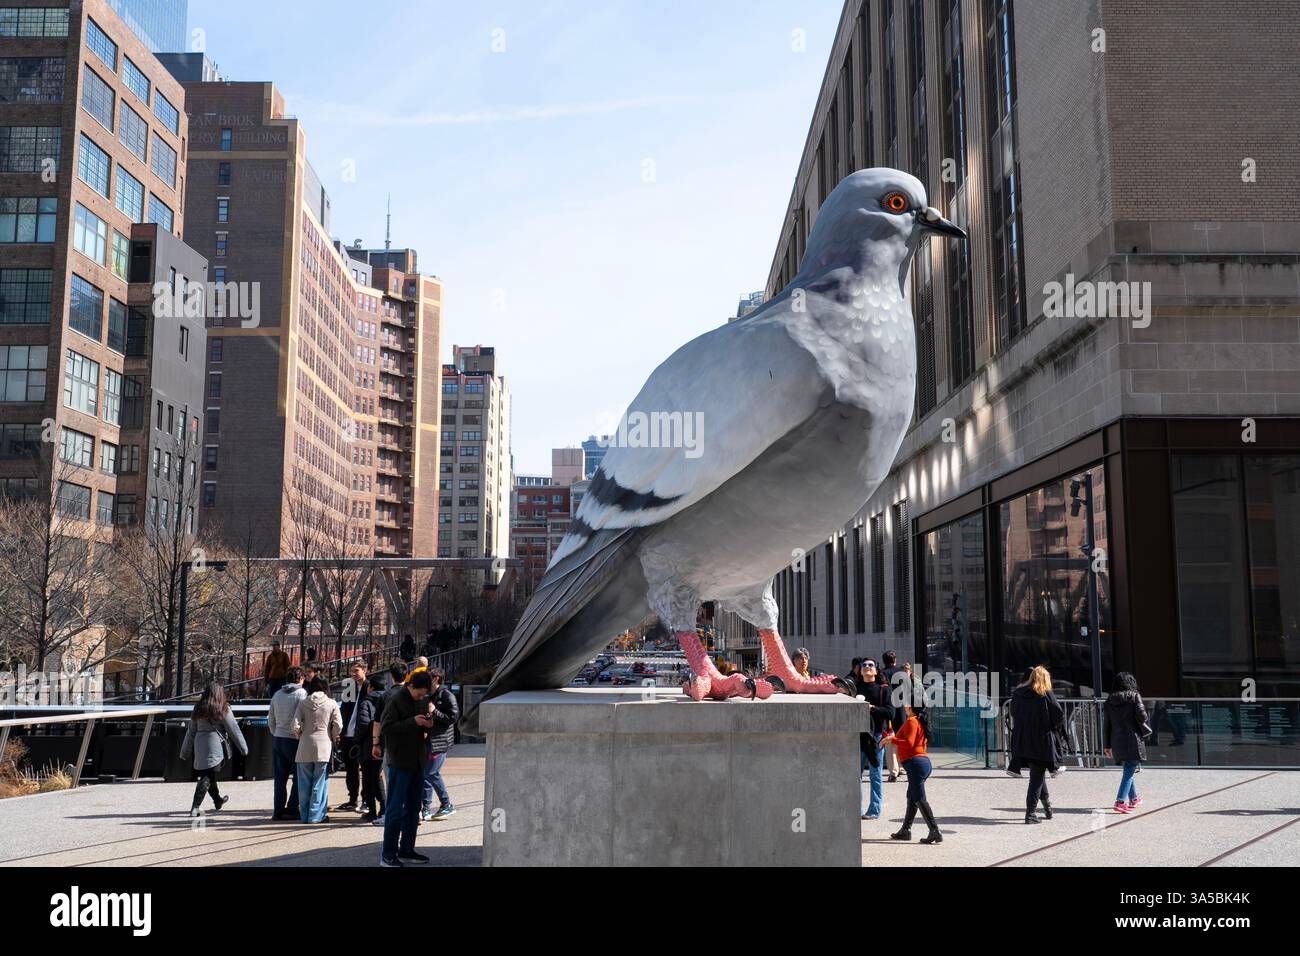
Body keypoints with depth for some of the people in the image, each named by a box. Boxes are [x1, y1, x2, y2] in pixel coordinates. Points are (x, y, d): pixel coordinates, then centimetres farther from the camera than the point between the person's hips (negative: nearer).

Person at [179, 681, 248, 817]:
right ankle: (195, 807, -17)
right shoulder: (223, 709, -7)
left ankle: (218, 801, 39)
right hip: (215, 747, -6)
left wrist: (185, 752, 18)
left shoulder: (198, 709, 9)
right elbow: (233, 730, -4)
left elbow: (191, 731, 13)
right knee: (207, 777, -7)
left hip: (200, 746, 6)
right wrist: (244, 747, 4)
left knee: (207, 775, 20)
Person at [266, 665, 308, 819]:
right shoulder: (301, 694, -8)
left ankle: (278, 810, 10)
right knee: (298, 777, 2)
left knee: (280, 777, 9)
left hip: (278, 739, 6)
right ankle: (291, 810, -2)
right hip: (294, 740, -6)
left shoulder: (277, 694, 11)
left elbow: (270, 720, 15)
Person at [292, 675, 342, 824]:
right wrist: (333, 739, 12)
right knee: (320, 782, 4)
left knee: (304, 783, 10)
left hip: (305, 747, 2)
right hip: (324, 746, -2)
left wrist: (300, 737, 14)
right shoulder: (331, 704, -1)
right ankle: (316, 815, 4)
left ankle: (305, 815, 15)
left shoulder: (303, 703, 2)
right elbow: (338, 726, -5)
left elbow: (296, 726, -4)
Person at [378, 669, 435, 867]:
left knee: (413, 808, 13)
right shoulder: (395, 699, -11)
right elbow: (386, 728, -16)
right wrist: (413, 722, -22)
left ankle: (406, 850, 22)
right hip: (400, 762, -8)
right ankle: (388, 855, 2)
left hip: (417, 761, 8)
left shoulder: (421, 701, 11)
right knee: (395, 809, -4)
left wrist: (427, 724, 0)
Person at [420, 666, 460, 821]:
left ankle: (447, 805, 2)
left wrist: (434, 712, -19)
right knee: (425, 772, 9)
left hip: (440, 741, -8)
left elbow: (454, 717, -16)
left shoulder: (447, 696, -10)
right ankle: (426, 808, 16)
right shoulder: (429, 696, 15)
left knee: (431, 773, -11)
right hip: (429, 740, 8)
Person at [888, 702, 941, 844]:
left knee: (919, 799, -9)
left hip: (914, 762, -10)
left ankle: (935, 832, -12)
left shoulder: (911, 721, -13)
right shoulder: (921, 721, 16)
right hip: (924, 761, 10)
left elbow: (909, 743, -22)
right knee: (912, 796, 17)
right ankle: (906, 830, 24)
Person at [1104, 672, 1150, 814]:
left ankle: (1134, 799, 34)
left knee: (1128, 769, 21)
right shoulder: (1134, 696, -5)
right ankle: (1120, 802, -15)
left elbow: (1108, 724, 9)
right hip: (1133, 739, -5)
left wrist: (1108, 745, 13)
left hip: (1117, 742, 5)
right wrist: (1143, 727, 6)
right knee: (1129, 771, -4)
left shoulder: (1109, 700, 7)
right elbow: (1141, 715, -17)